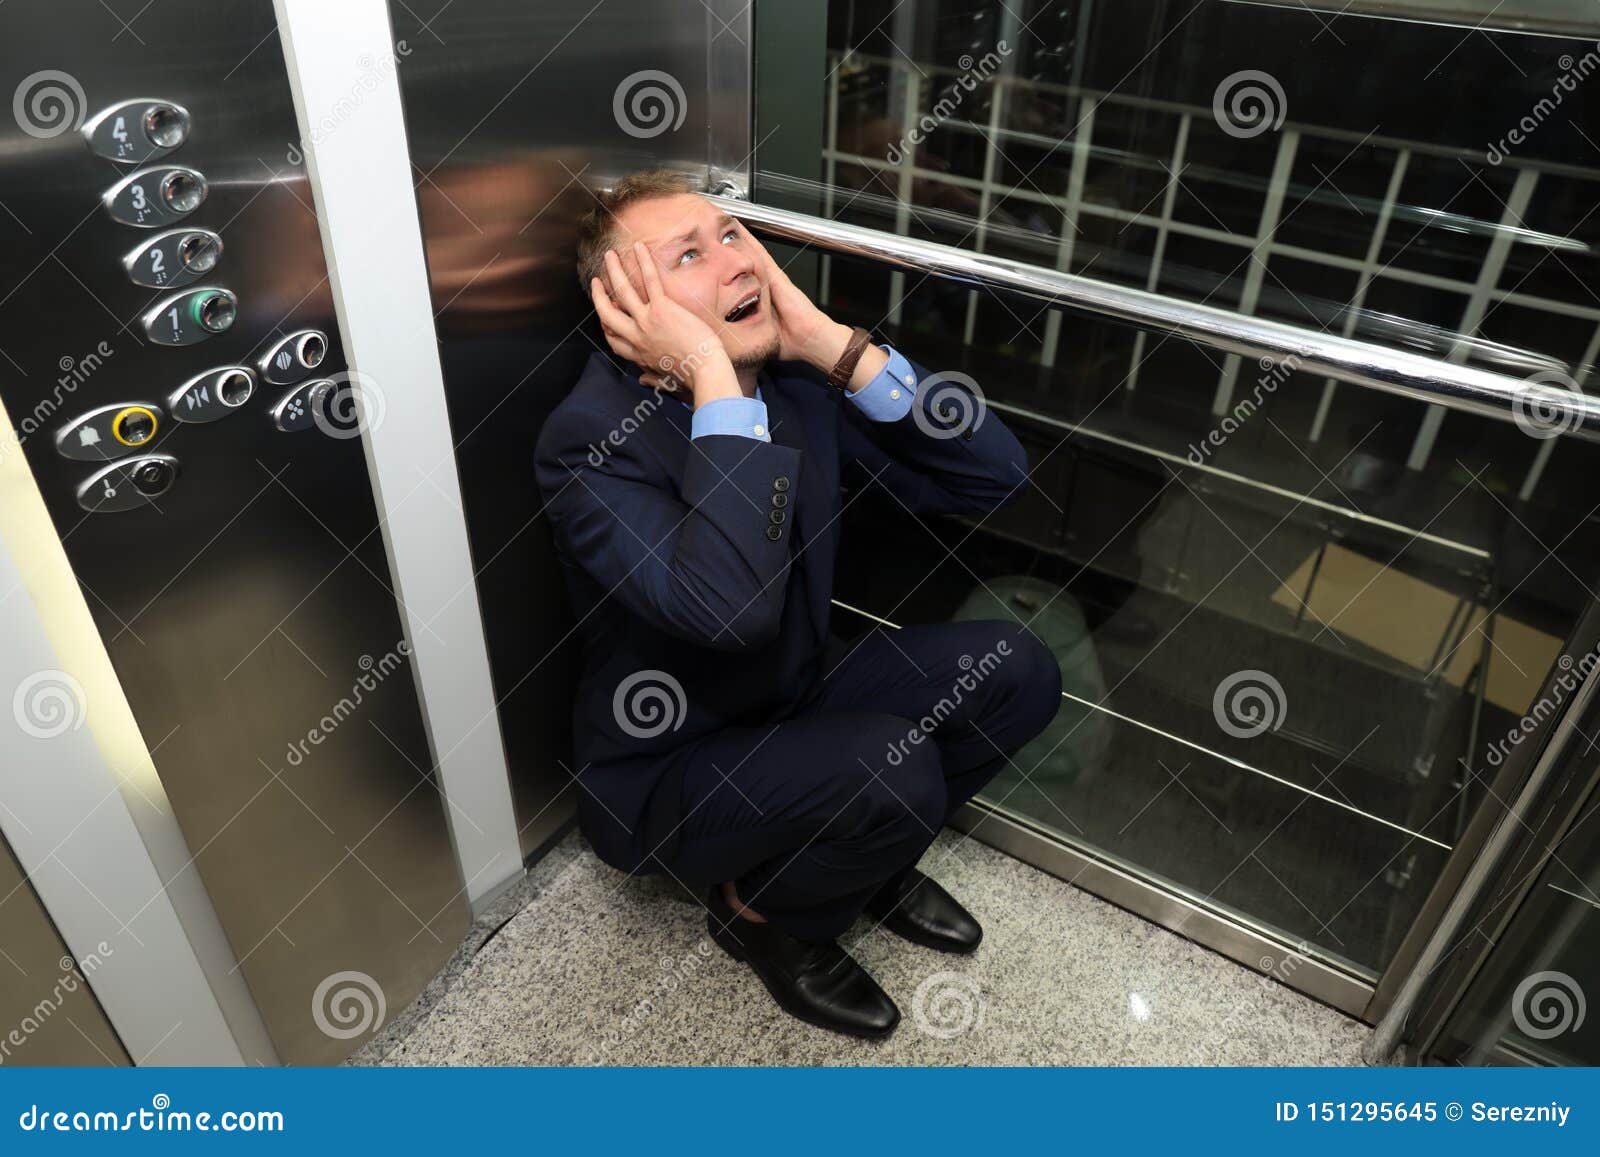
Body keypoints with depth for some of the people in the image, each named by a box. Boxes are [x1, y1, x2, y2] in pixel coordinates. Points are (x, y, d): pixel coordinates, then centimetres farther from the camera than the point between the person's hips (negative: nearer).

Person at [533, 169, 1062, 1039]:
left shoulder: (798, 381, -6)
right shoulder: (588, 442, -25)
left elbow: (995, 475, -12)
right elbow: (726, 608, -42)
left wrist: (836, 345, -20)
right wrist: (715, 379, -36)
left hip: (793, 702, 7)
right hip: (664, 772, -6)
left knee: (1015, 671, -8)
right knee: (894, 769, -30)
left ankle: (871, 857, 15)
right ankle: (762, 910, 4)